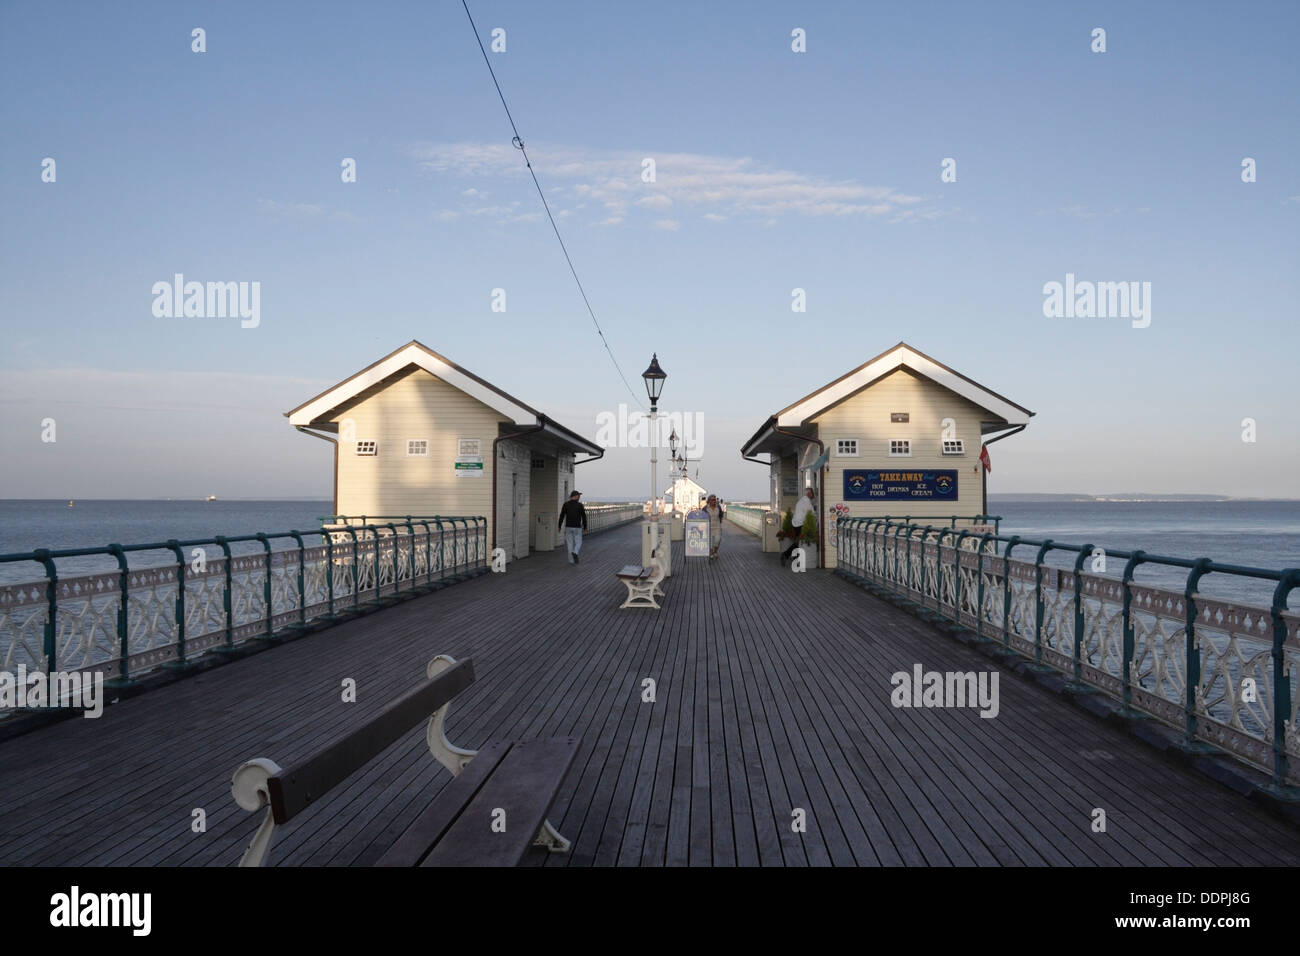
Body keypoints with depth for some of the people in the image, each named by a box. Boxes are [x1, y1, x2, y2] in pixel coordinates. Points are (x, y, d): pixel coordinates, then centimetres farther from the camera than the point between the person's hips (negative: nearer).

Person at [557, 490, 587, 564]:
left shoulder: (566, 504, -3)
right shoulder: (580, 505, -8)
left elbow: (561, 516, -3)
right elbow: (584, 517, -5)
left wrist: (559, 526, 6)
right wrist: (585, 527, 7)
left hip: (568, 527, 2)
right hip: (577, 528, -2)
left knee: (570, 544, 10)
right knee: (578, 543, 6)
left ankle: (571, 561, 9)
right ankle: (575, 553, -23)